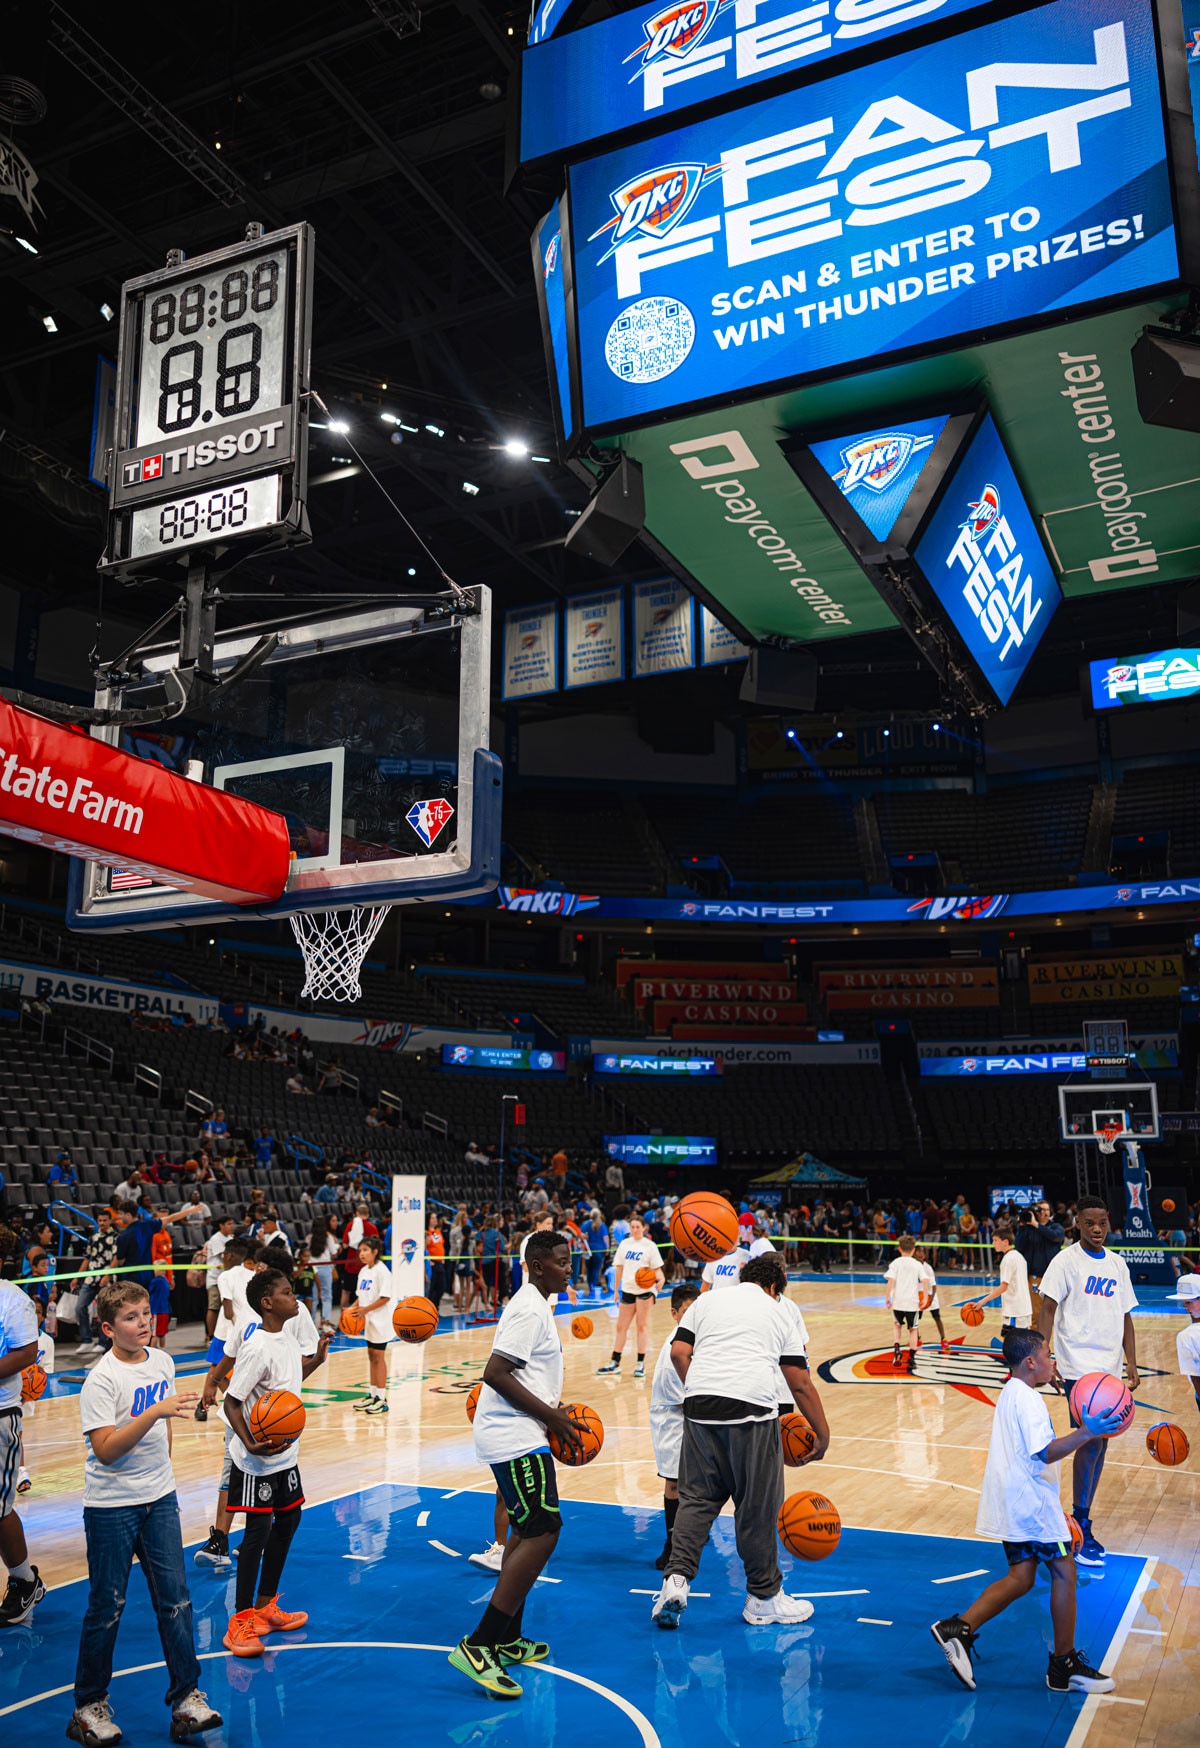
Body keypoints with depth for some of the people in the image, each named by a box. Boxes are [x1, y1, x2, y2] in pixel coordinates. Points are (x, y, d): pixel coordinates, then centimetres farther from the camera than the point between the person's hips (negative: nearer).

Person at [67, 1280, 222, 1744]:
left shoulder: (162, 1362, 2)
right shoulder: (101, 1379, -17)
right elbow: (105, 1449, -25)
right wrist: (154, 1412, -33)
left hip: (159, 1499, 5)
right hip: (111, 1507, -5)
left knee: (175, 1599, 5)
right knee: (107, 1607, 7)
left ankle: (186, 1698, 14)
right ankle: (89, 1706, 24)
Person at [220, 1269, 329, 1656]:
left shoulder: (287, 1337, 2)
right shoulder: (257, 1349, -24)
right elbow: (232, 1402, -23)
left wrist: (317, 1359, 10)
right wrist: (251, 1444, -34)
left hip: (285, 1453, 9)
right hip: (257, 1460, -9)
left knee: (287, 1520, 17)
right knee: (258, 1531, -4)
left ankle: (265, 1606, 31)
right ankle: (241, 1621, 9)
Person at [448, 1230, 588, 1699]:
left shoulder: (534, 1304, 17)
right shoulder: (531, 1309, -16)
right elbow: (495, 1373, -23)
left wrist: (554, 1410, 16)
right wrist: (550, 1416, -17)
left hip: (516, 1435, 11)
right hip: (516, 1438, -11)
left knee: (526, 1529, 19)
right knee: (543, 1531, -15)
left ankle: (509, 1642, 28)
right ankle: (477, 1647, -15)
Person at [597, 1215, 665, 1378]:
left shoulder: (650, 1246, -3)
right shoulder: (624, 1244, 8)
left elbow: (657, 1269, -5)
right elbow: (619, 1267, 12)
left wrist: (660, 1280, -26)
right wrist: (616, 1289, 12)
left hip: (645, 1289, -4)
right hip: (627, 1289, 4)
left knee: (642, 1325, -2)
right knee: (621, 1327, 8)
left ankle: (640, 1363, 5)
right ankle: (615, 1363, 16)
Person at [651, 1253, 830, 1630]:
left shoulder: (706, 1300, 21)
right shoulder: (778, 1313, 17)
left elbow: (678, 1352, 9)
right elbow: (800, 1384, 14)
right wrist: (823, 1435, 23)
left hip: (700, 1404, 2)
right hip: (752, 1408, -2)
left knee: (696, 1497, 12)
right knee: (757, 1506, 8)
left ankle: (677, 1578, 0)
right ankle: (764, 1598, 19)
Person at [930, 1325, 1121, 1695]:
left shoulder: (1010, 1394, 16)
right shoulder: (1029, 1399, -16)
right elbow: (1045, 1453, -27)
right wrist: (1086, 1433, -37)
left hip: (1012, 1504, 10)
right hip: (1033, 1502, -10)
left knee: (1020, 1578, 10)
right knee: (1064, 1572, 3)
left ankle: (959, 1628, 2)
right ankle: (1064, 1664, 12)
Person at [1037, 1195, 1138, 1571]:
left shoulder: (1117, 1263, 10)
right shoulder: (1066, 1261, -7)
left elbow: (1125, 1317, 15)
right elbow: (1047, 1310, -9)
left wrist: (1132, 1365, 9)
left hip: (1110, 1368, 6)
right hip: (1079, 1367, -6)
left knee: (1099, 1445, 9)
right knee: (1091, 1442, -10)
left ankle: (1082, 1521, 20)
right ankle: (1081, 1532, 0)